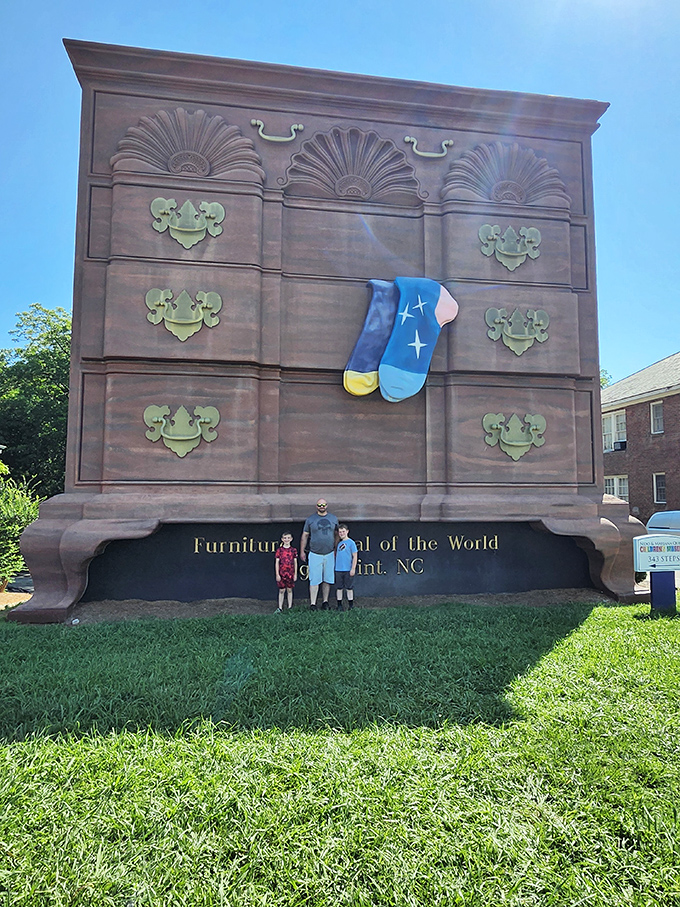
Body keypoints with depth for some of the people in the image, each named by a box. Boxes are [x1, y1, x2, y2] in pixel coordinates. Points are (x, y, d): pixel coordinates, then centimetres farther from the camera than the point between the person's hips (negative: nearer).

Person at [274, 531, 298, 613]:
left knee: (289, 590, 8)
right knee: (281, 591, 4)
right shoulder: (279, 550, -1)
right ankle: (280, 608, 10)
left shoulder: (293, 550, 3)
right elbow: (277, 562, 0)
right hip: (281, 573, -1)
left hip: (290, 573, 1)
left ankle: (290, 607, 16)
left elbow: (295, 562, 6)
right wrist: (277, 574, -4)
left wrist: (295, 574, 3)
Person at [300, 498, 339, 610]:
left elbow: (336, 535, 16)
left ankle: (325, 602, 20)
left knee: (327, 579, 8)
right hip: (315, 554, -2)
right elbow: (304, 536, 6)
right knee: (314, 580, -3)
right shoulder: (310, 519, 2)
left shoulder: (333, 519, 8)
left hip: (330, 554, 2)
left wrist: (336, 550, 12)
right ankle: (312, 604, 3)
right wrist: (302, 551, 4)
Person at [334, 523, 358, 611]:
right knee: (339, 588, 8)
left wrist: (353, 568, -10)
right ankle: (339, 604, 18)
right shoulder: (339, 543, 9)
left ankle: (350, 604, 17)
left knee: (349, 588, 5)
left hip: (348, 570, -4)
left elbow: (355, 556, -6)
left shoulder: (351, 543, -5)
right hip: (338, 569, 4)